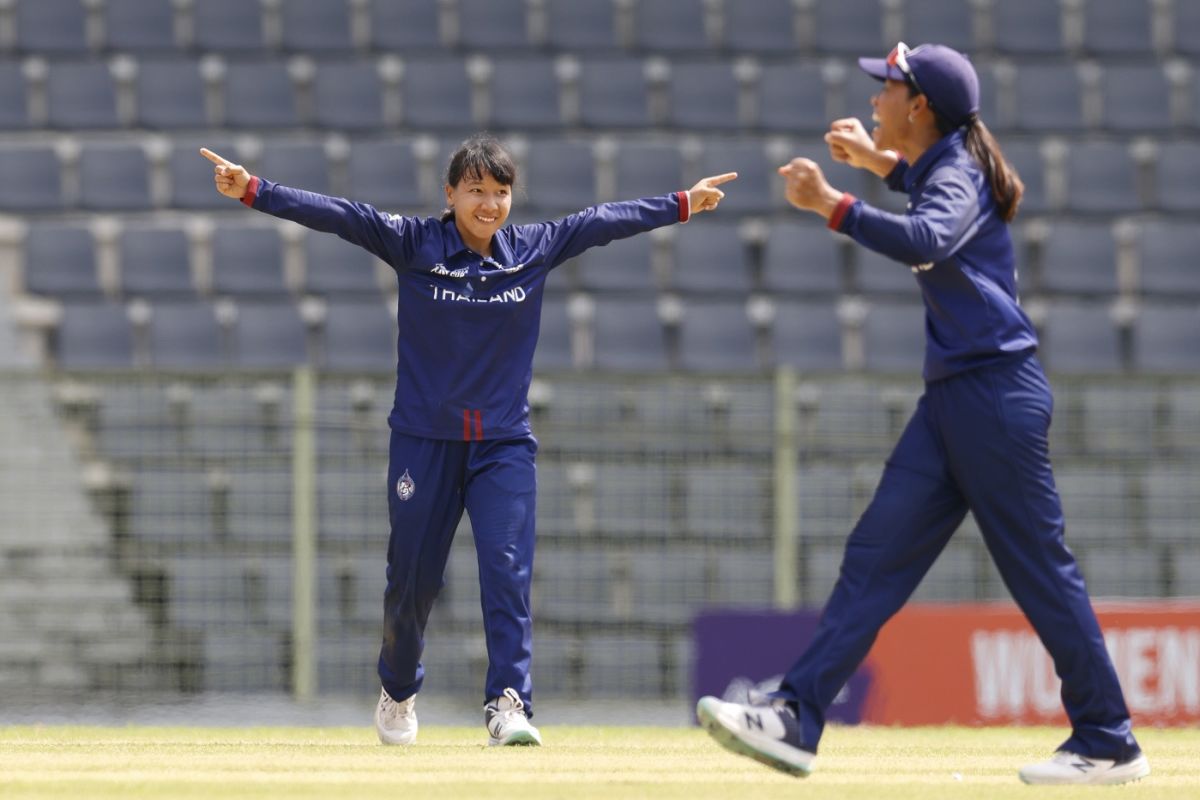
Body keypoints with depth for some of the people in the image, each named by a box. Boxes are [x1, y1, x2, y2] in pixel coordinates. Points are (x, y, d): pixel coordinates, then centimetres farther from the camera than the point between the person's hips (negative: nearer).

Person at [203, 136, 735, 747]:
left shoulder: (535, 250, 2)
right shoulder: (414, 245, -6)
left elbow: (604, 221, 11)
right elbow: (338, 215, -14)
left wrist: (684, 204, 18)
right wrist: (254, 191, -23)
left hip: (504, 444, 1)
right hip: (425, 439, -1)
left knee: (508, 567, -15)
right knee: (412, 577, 6)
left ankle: (508, 703, -18)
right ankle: (397, 691, 31)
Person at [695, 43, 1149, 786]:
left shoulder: (957, 177, -14)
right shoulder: (945, 168, 14)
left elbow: (925, 241, -37)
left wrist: (831, 204, -35)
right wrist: (879, 161, 28)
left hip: (998, 395, -10)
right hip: (954, 396, 10)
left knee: (1040, 570, -4)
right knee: (875, 557, 2)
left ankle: (1110, 744, 4)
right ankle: (795, 719, -3)